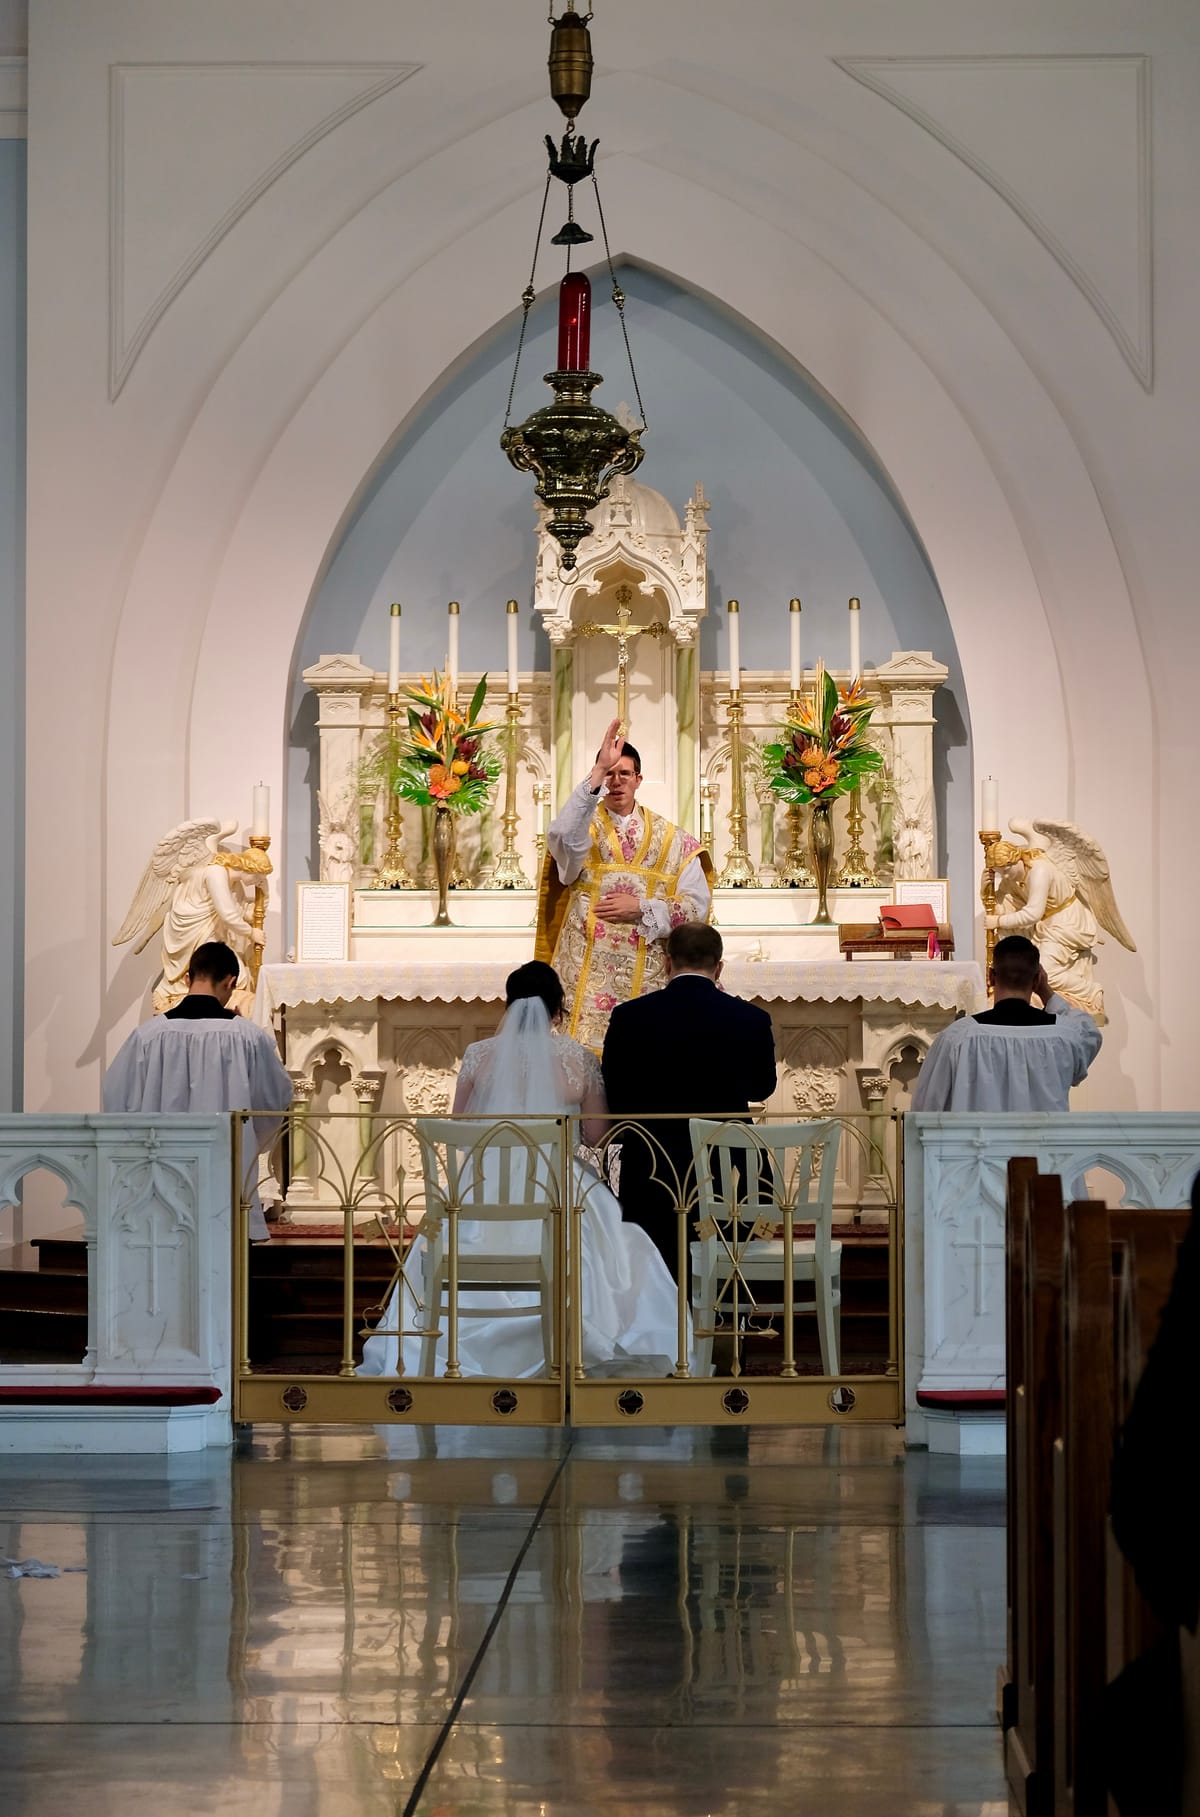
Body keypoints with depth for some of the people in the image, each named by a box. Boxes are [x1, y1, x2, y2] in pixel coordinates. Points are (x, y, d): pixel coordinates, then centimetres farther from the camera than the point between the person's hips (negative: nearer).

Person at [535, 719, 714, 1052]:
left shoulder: (670, 839, 9)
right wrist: (598, 773, -30)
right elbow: (563, 837, -23)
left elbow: (698, 904, 4)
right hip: (587, 977, -2)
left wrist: (641, 909, -9)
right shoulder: (583, 828, 3)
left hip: (645, 976, 2)